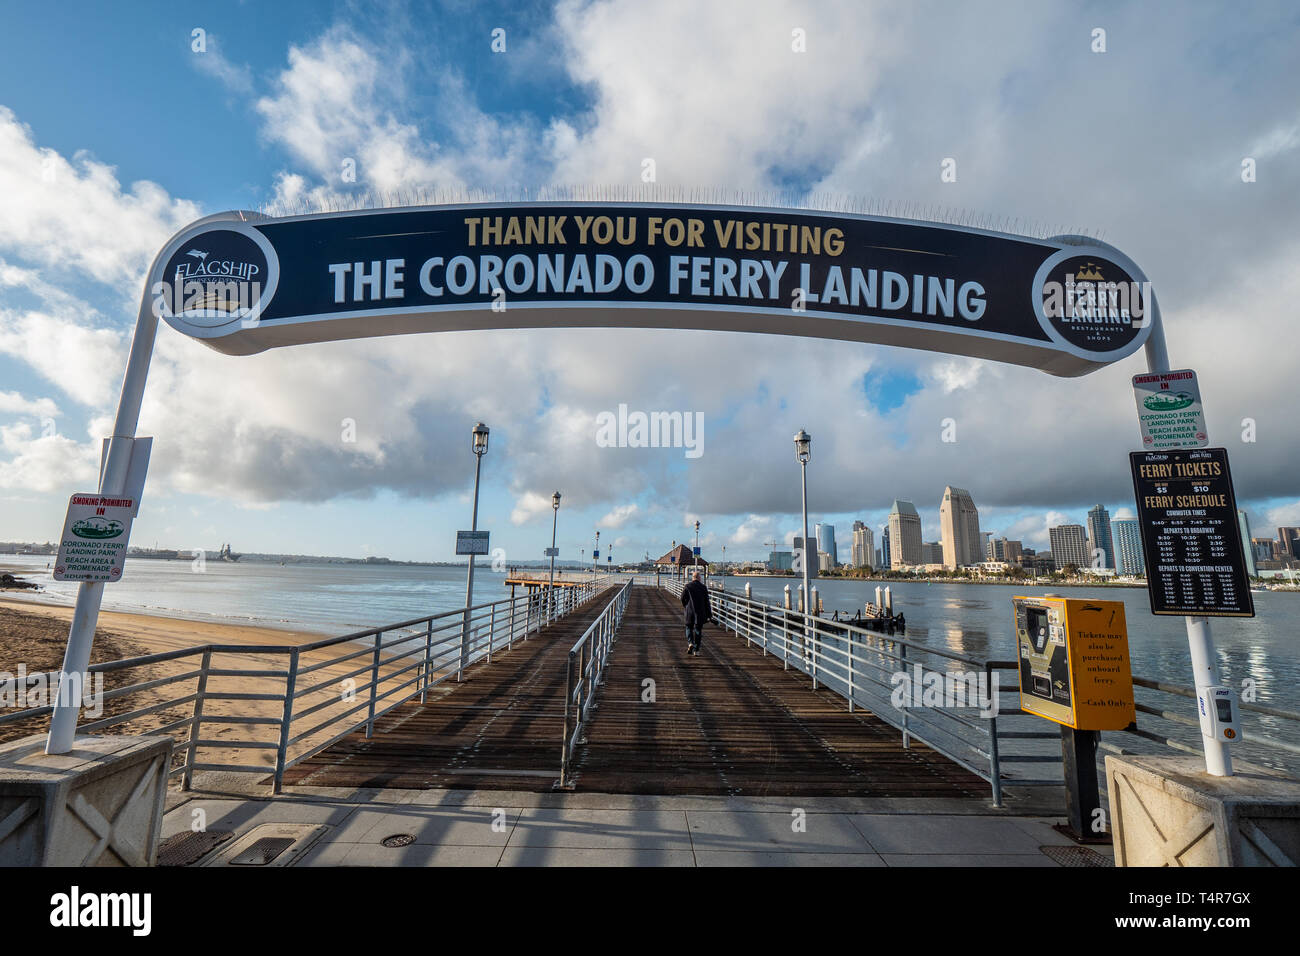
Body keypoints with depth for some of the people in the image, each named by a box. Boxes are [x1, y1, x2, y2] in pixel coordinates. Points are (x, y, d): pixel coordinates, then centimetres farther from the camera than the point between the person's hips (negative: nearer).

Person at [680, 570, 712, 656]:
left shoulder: (687, 586, -3)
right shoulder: (703, 587, -2)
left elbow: (683, 598, 0)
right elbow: (706, 602, -1)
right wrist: (709, 615, 3)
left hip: (690, 611, 0)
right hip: (700, 613, 0)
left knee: (689, 627, 19)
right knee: (698, 630, 9)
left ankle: (690, 643, -4)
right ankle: (696, 650, 8)